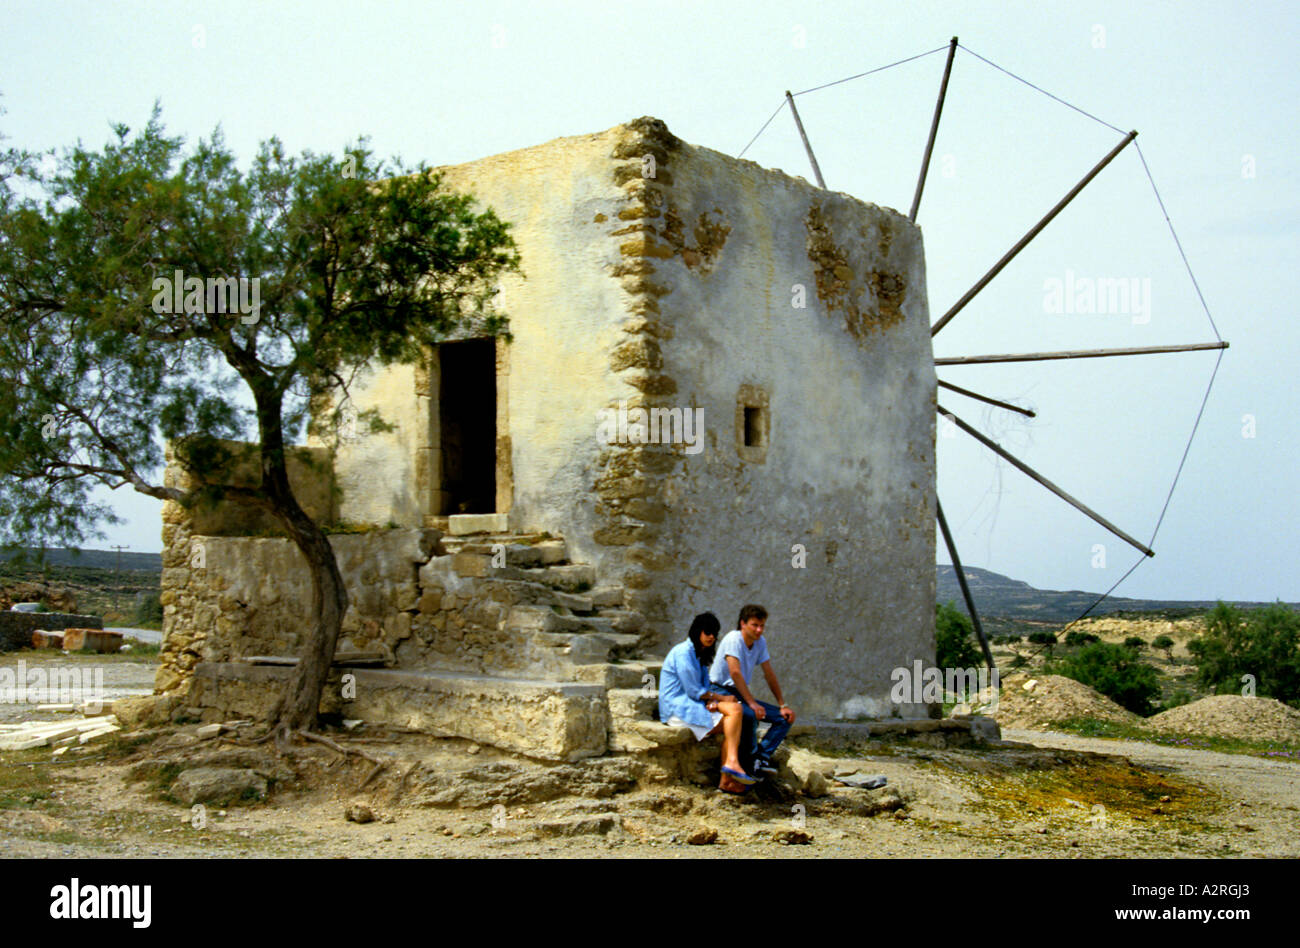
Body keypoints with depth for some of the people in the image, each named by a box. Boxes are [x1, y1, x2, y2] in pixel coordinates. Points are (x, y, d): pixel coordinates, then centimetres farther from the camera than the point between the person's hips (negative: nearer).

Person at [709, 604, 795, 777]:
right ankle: (749, 761, -17)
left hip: (742, 693, 8)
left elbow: (769, 675, 10)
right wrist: (752, 703, -31)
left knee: (785, 718, -4)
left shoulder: (760, 642, 5)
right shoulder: (733, 639, -17)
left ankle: (761, 757, -17)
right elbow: (735, 672, -27)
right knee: (751, 715, -36)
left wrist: (783, 705, 6)